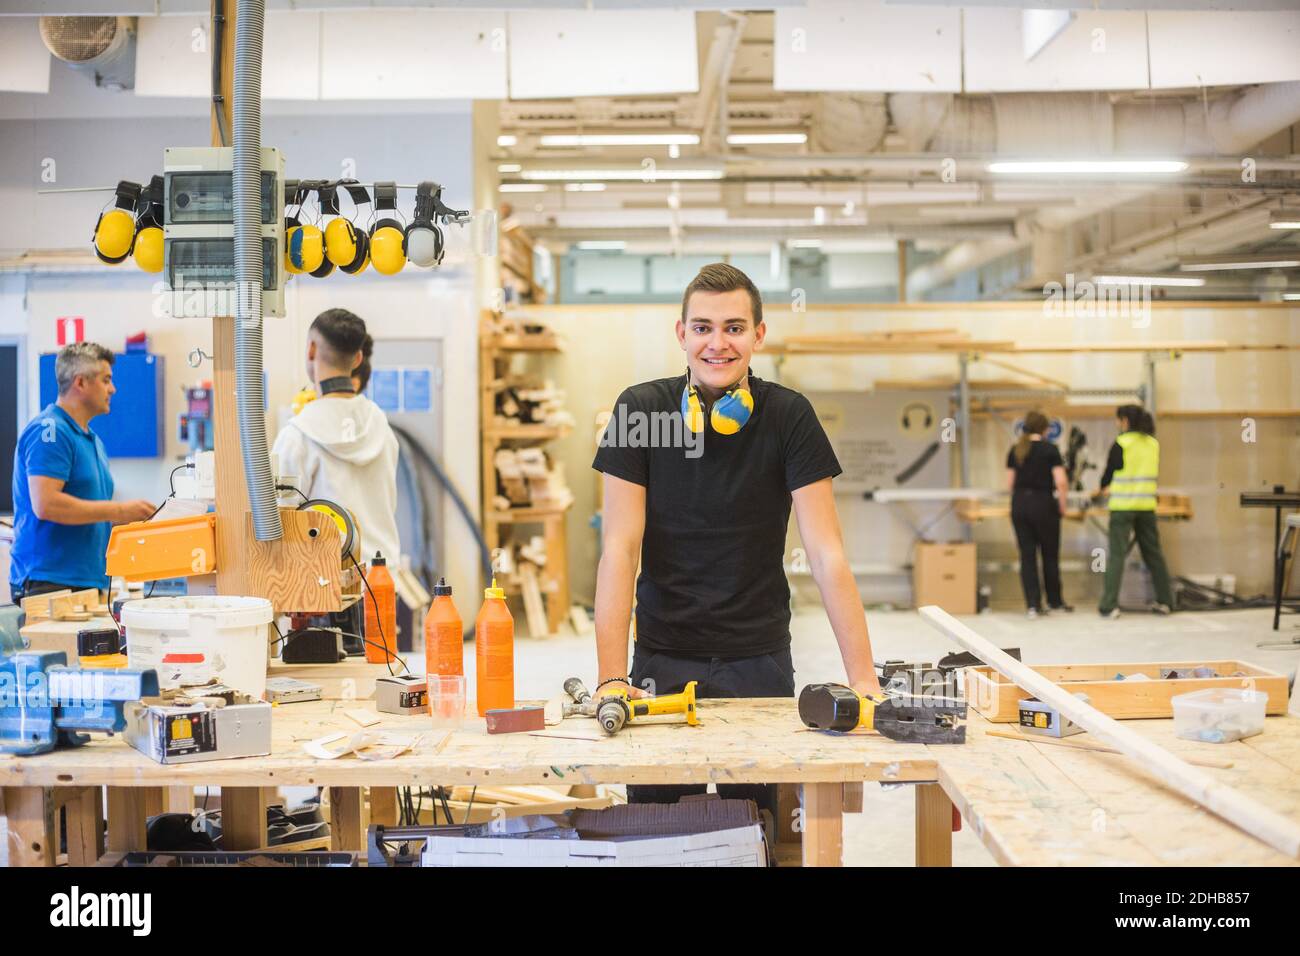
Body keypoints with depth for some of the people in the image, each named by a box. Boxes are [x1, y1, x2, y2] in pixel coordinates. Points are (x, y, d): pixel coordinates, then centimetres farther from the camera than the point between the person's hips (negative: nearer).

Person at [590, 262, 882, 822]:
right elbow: (620, 549, -10)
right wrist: (612, 679, -19)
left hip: (759, 660, 0)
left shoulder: (788, 416, -7)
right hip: (662, 659, 0)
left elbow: (827, 555, -10)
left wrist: (863, 680, -18)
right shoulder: (640, 410, -7)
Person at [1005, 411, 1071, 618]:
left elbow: (1009, 484, 7)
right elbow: (1061, 482, -12)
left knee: (1027, 556, 5)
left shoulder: (1015, 450, 6)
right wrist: (1062, 505, 0)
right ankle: (1055, 602, 21)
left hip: (1019, 505, 3)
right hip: (1043, 504, -3)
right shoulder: (1050, 449, -6)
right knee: (1050, 555, 11)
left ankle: (1033, 604, 0)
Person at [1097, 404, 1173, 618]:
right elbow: (1152, 474, 15)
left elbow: (1109, 471, -2)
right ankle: (1165, 601, 18)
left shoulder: (1121, 444, -9)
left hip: (1123, 506, -5)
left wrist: (1104, 487, 21)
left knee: (1117, 554, -4)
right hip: (1147, 505, 5)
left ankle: (1110, 605, -8)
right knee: (1153, 553, 14)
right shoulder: (1153, 444, 7)